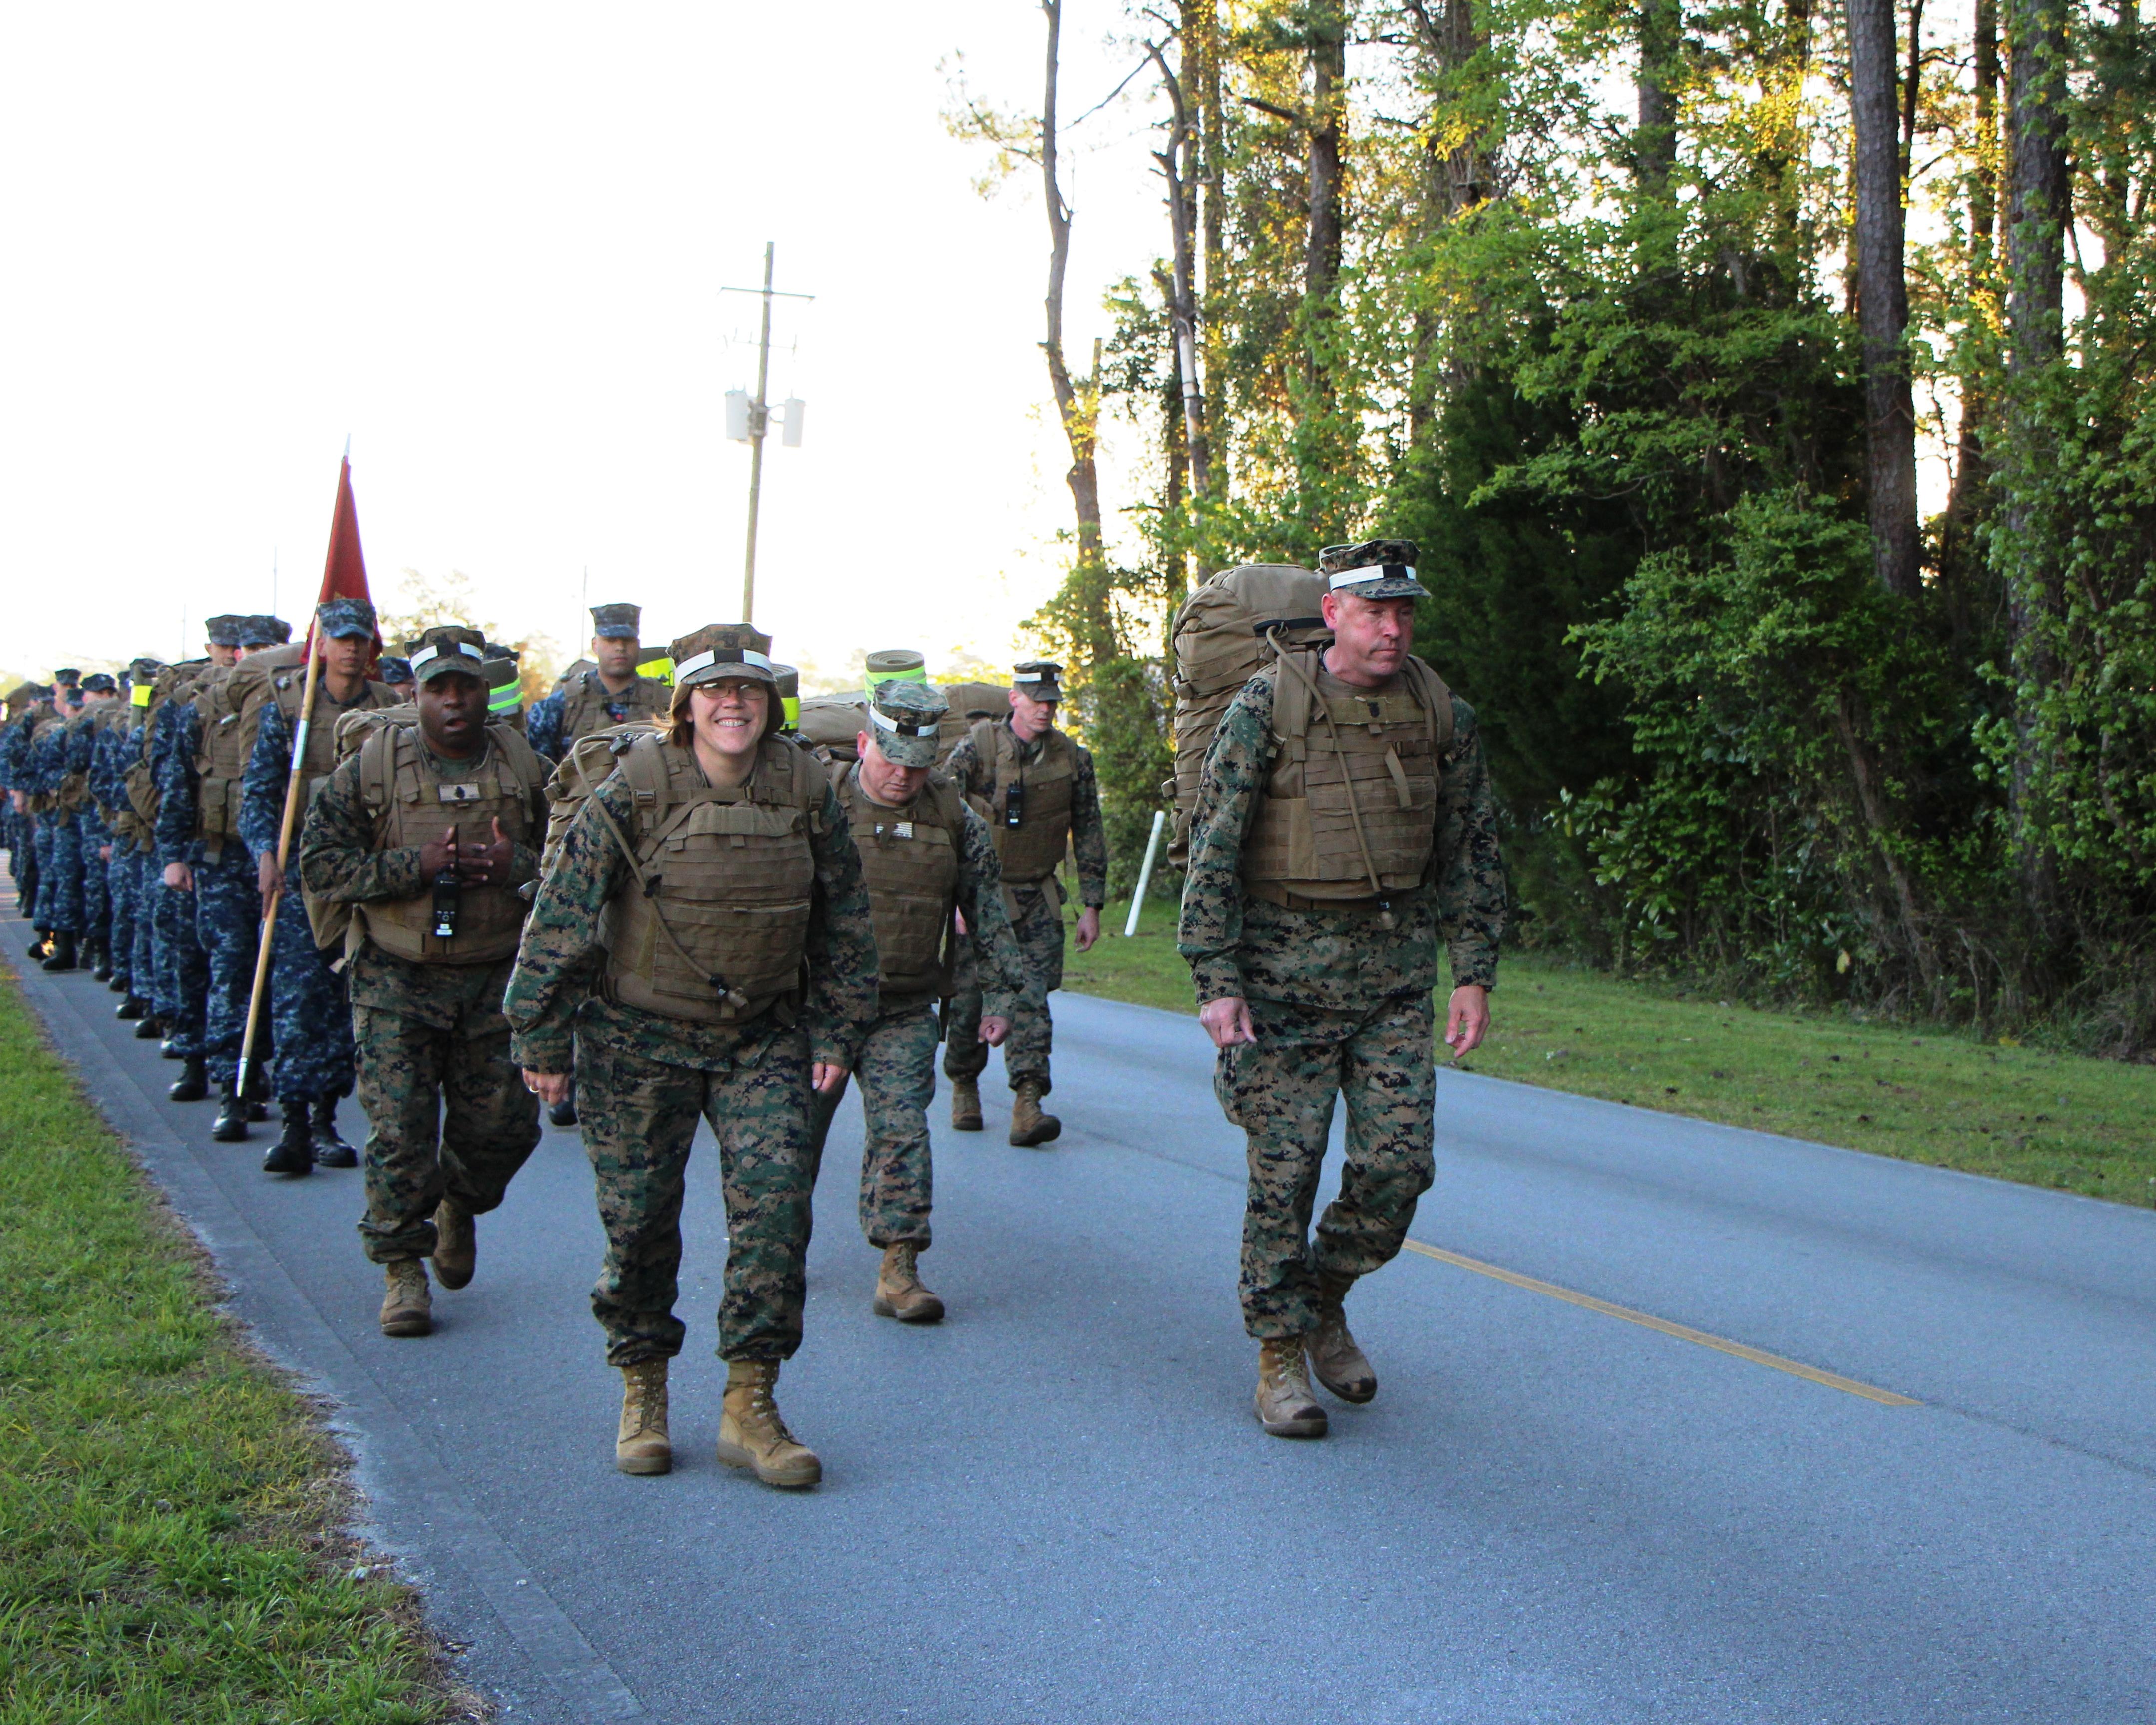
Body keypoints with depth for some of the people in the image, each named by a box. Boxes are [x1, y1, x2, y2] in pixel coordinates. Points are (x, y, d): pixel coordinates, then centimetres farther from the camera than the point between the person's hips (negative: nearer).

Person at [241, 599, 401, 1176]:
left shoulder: (390, 711, 5)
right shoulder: (285, 706, 2)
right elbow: (257, 792, 1)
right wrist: (266, 855, -13)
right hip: (299, 868, -2)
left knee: (347, 996, 5)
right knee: (298, 991, -11)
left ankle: (325, 1118, 15)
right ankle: (295, 1123, -9)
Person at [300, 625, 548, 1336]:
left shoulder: (528, 770, 2)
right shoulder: (372, 766, -4)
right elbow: (320, 864, -6)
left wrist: (518, 865, -16)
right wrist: (417, 866, -18)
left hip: (498, 981, 2)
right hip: (398, 981, -2)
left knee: (505, 1124, 5)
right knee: (400, 1132, -5)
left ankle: (461, 1204, 38)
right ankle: (402, 1268, 12)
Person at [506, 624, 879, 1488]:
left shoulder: (806, 793, -3)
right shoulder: (633, 792, -12)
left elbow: (844, 922, 8)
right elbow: (561, 917, -7)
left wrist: (837, 1031, 6)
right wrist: (543, 1037, -6)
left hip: (763, 1037, 2)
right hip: (639, 1037, -2)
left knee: (776, 1199, -10)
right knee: (639, 1219, 5)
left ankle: (750, 1406, 0)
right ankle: (642, 1393, 25)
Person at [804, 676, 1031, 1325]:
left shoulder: (953, 818, 2)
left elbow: (988, 909, 11)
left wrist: (1003, 993, 8)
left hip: (904, 1013, 1)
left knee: (902, 1132, -9)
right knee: (796, 1130, 8)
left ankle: (899, 1272, -4)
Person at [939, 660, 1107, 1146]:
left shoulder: (1073, 760, 1)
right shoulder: (976, 751, -8)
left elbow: (1089, 836, 8)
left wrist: (1092, 906, 6)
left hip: (1038, 898, 1)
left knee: (1032, 997, -11)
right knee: (971, 998, 5)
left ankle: (1027, 1106, -17)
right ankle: (964, 1088, 28)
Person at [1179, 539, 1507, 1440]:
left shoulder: (1442, 715, 3)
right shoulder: (1266, 706, -8)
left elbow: (1472, 849, 11)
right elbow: (1212, 848, -8)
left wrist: (1474, 974, 5)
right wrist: (1217, 983, -13)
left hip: (1396, 970, 3)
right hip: (1284, 967, -3)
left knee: (1399, 1163, -1)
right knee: (1285, 1167, -1)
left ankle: (1323, 1300, 24)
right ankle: (1280, 1354, 14)